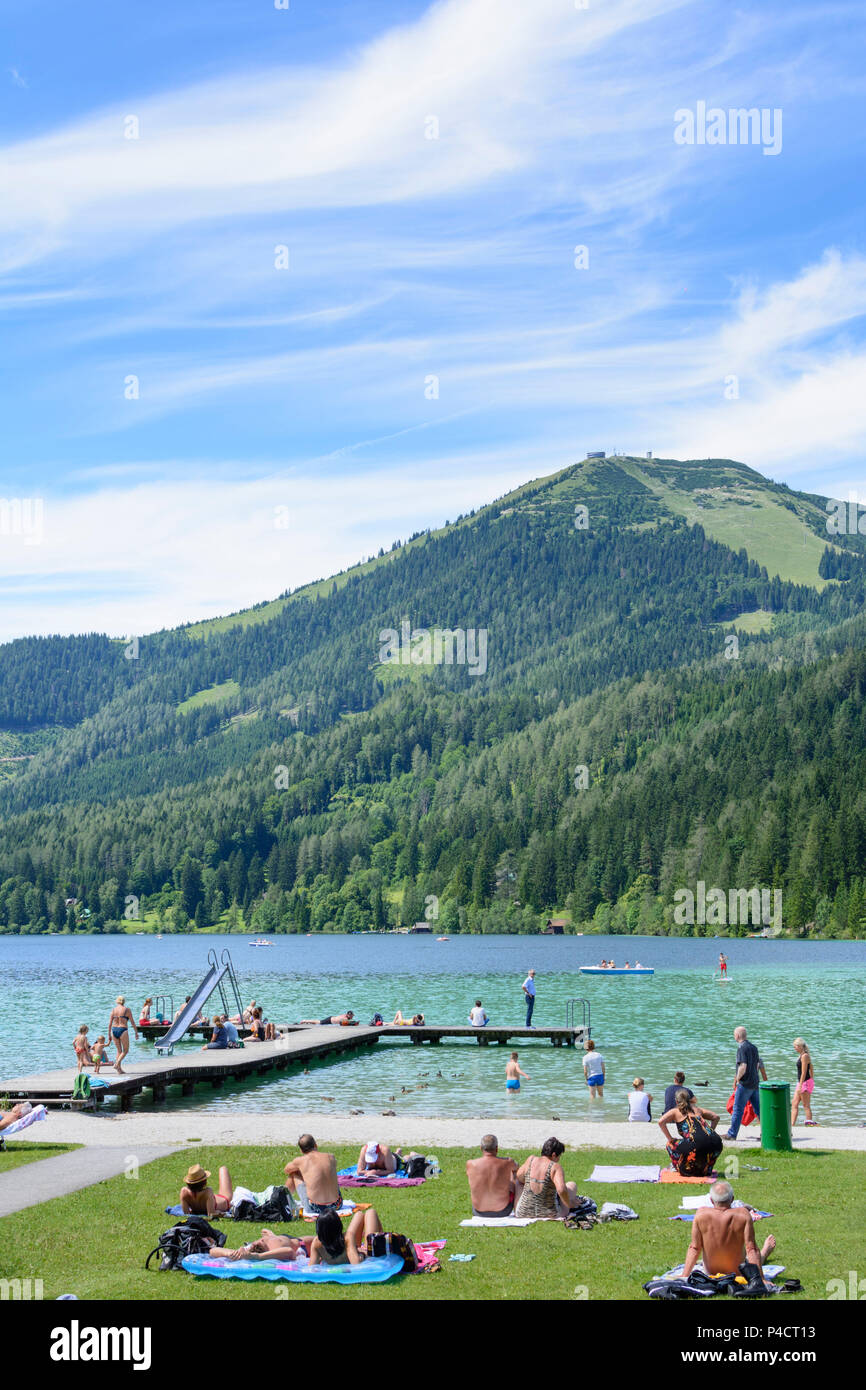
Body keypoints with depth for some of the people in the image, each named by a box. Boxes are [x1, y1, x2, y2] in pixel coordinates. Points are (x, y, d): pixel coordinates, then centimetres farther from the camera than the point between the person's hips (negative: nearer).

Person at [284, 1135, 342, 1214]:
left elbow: (287, 1170, 17)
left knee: (293, 1174, 18)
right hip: (337, 1206, 3)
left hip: (315, 1209, -3)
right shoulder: (331, 1157, 1)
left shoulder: (300, 1161, -6)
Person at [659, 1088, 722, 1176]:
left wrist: (670, 1139, 11)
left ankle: (687, 1171, 13)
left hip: (697, 1144, -5)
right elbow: (715, 1117, 35)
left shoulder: (675, 1111, 18)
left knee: (670, 1144, 18)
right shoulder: (697, 1109, 31)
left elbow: (661, 1121, 2)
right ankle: (705, 1170, 27)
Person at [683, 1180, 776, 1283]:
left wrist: (684, 1277, -12)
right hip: (738, 1273, -3)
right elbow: (751, 1249, -21)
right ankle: (765, 1252, 59)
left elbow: (694, 1248, -16)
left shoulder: (701, 1214, -19)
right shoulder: (743, 1215, -22)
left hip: (711, 1274, 3)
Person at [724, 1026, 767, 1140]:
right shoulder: (753, 1047, 11)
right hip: (755, 1083, 8)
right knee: (758, 1108, 11)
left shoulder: (742, 1048, -14)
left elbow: (743, 1067, -22)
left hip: (745, 1084, -8)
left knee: (738, 1109, -1)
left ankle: (732, 1134, 4)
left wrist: (737, 1079, -8)